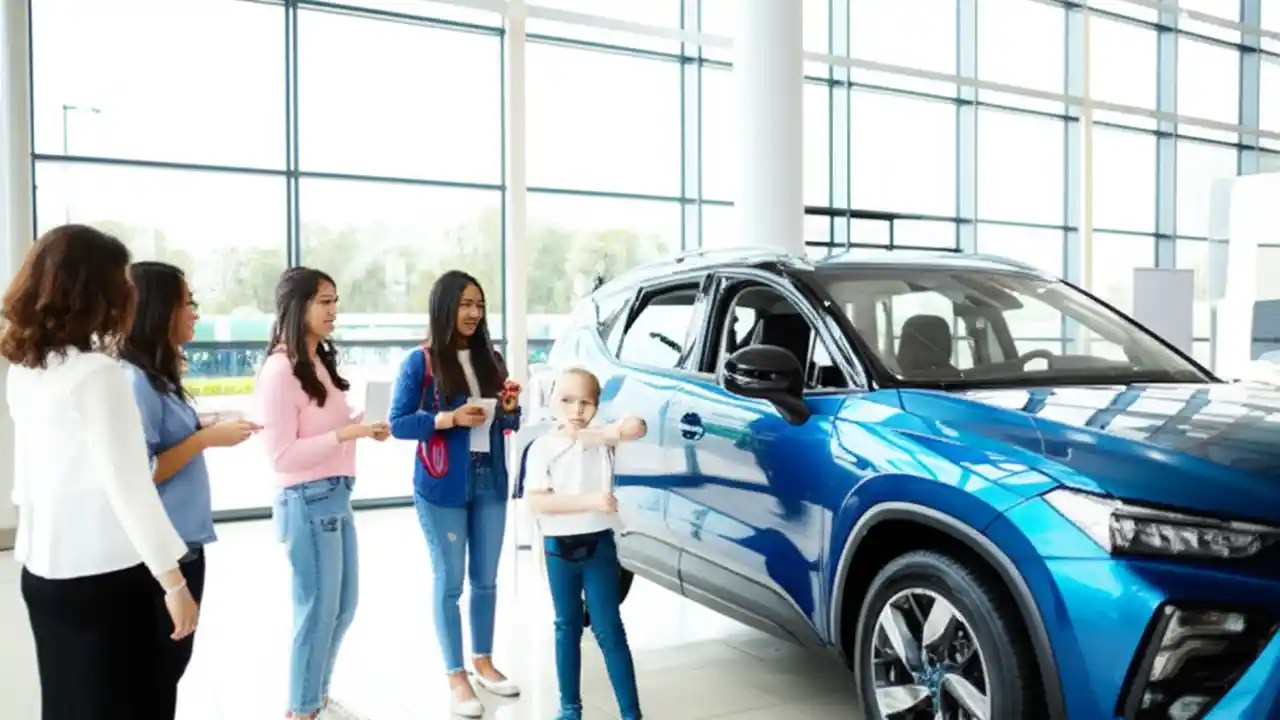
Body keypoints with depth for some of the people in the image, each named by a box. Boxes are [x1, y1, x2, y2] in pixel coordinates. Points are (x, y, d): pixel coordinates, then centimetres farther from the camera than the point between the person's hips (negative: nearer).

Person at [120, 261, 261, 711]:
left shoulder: (158, 378, 9)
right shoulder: (134, 380, -17)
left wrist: (214, 434, 4)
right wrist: (208, 438, -18)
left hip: (183, 545, 9)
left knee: (172, 666, 18)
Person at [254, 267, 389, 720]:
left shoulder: (321, 362, 13)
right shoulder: (280, 370, -15)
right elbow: (281, 456, -18)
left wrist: (362, 426, 2)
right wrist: (346, 433, -23)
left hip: (337, 497, 9)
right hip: (308, 502, -9)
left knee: (343, 605, 18)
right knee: (317, 610, 3)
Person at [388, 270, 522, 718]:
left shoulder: (491, 359, 8)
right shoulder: (420, 362, -7)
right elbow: (398, 423, -9)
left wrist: (511, 409, -6)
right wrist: (449, 419, -20)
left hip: (490, 482, 5)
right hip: (442, 488, -5)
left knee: (486, 579, 14)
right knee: (450, 582, 5)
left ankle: (483, 662, 30)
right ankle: (456, 677, 16)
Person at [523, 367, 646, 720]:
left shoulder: (601, 439, -3)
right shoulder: (542, 448, -7)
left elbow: (637, 427, -20)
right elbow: (536, 501, -16)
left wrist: (602, 434, -32)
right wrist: (589, 501, -22)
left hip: (598, 544, 0)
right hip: (559, 547, 1)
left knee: (609, 630, 2)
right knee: (567, 627, 15)